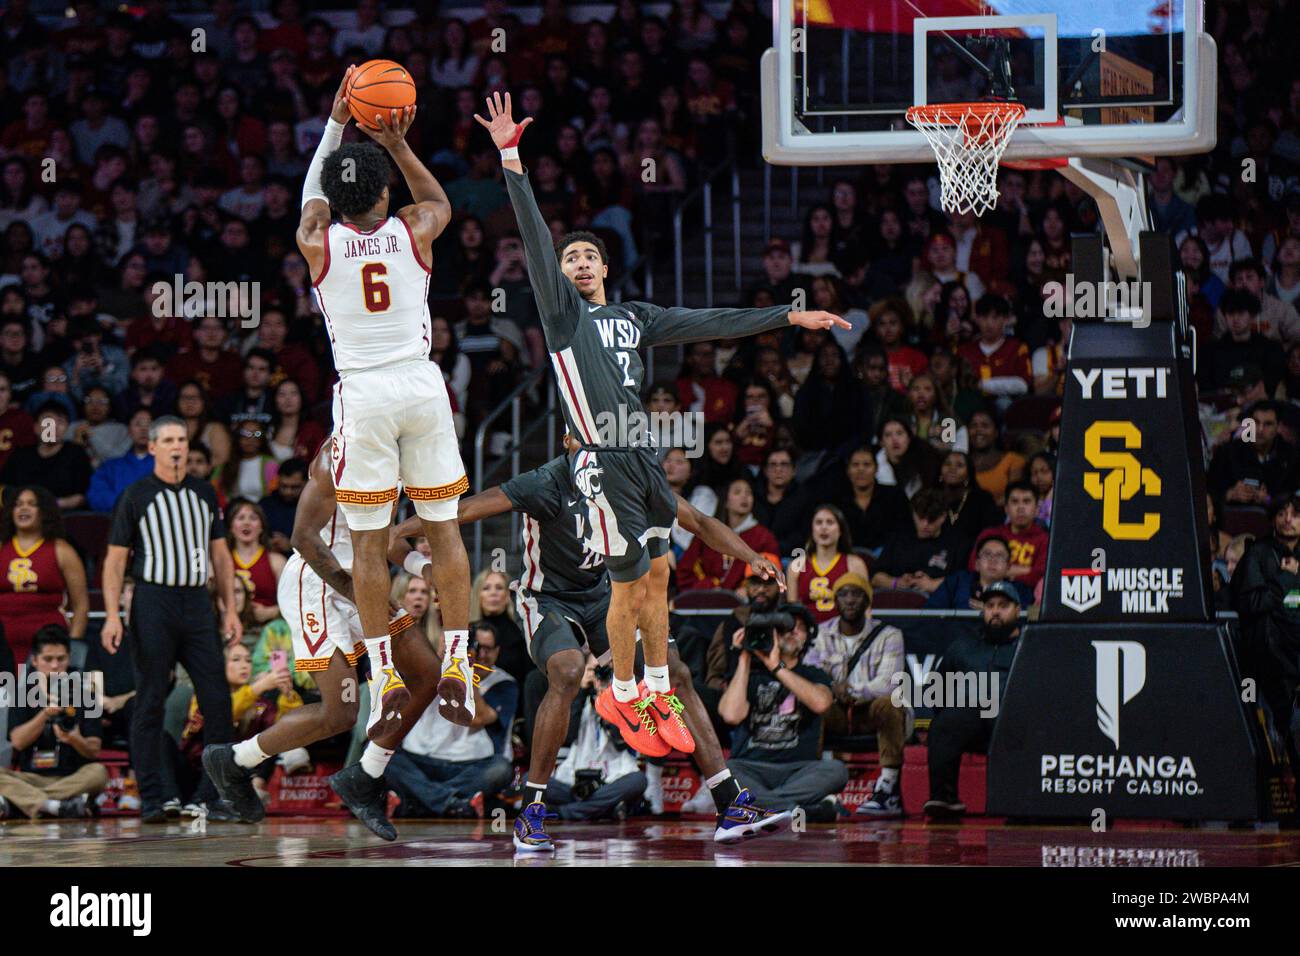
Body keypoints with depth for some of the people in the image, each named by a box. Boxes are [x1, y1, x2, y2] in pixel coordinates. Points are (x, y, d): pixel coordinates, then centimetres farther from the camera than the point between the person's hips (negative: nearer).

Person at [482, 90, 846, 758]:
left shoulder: (635, 317, 16)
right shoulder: (562, 310, 1)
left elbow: (709, 323, 17)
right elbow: (537, 240, -8)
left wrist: (788, 318, 14)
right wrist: (511, 160, -17)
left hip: (643, 457, 6)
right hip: (605, 462, -6)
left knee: (656, 576, 9)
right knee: (629, 584, -4)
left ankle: (656, 693, 18)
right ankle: (623, 698, 10)